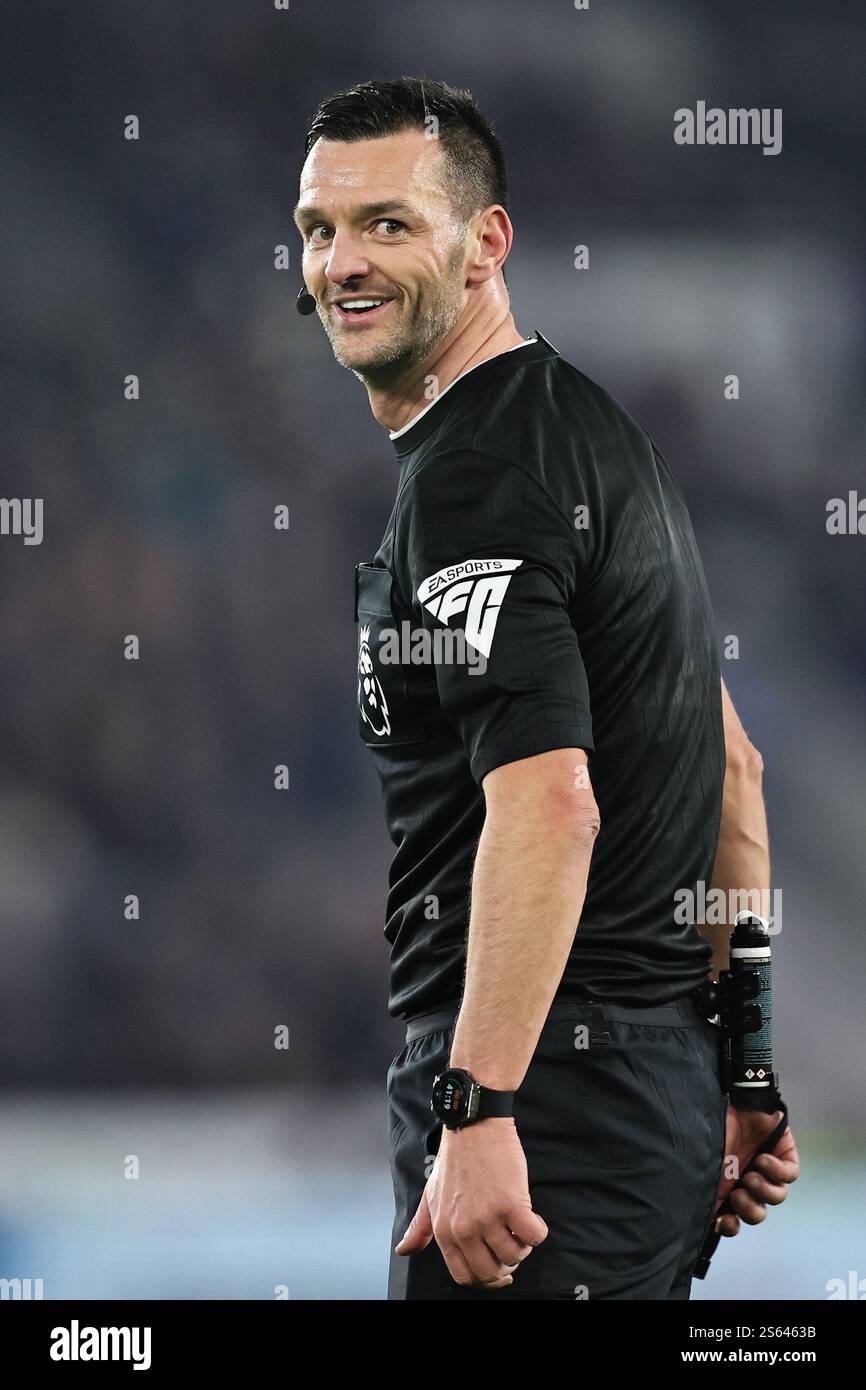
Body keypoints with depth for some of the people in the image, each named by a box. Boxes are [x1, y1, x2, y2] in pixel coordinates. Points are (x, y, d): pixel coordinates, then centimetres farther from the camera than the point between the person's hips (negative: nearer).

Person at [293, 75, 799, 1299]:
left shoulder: (471, 474, -14)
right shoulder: (594, 425, 18)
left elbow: (547, 802, -26)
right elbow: (730, 763, 24)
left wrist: (479, 1115, -29)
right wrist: (744, 1071, 25)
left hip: (546, 1093, -10)